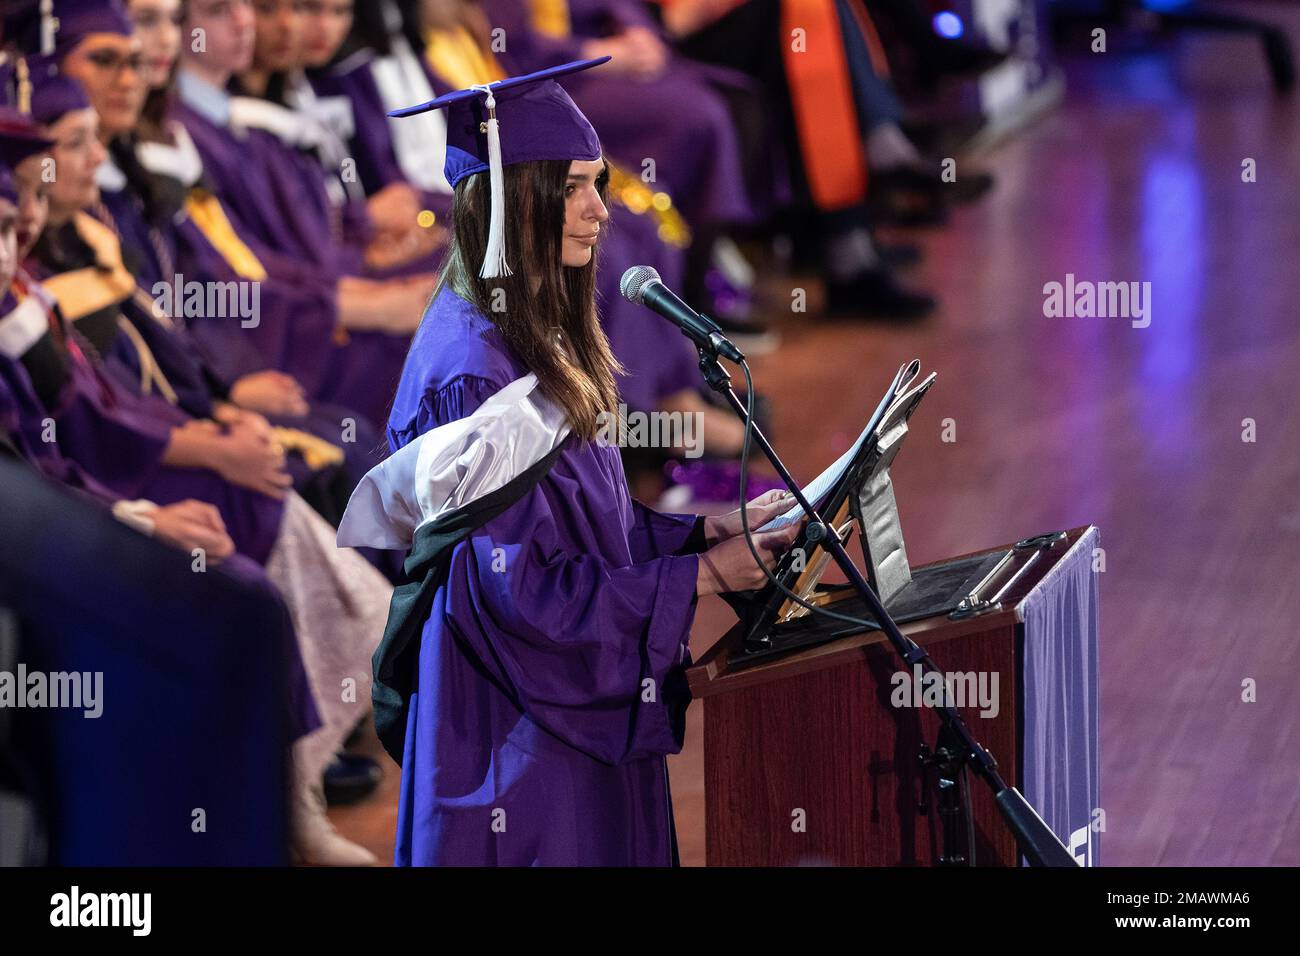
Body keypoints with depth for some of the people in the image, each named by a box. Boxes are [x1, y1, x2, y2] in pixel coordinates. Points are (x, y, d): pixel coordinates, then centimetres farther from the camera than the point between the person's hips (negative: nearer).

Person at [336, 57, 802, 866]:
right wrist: (702, 576, -18)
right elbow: (520, 587, -23)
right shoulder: (474, 372, -20)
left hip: (581, 720, 10)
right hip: (519, 735, -10)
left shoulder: (542, 341, 9)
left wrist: (706, 532, 3)